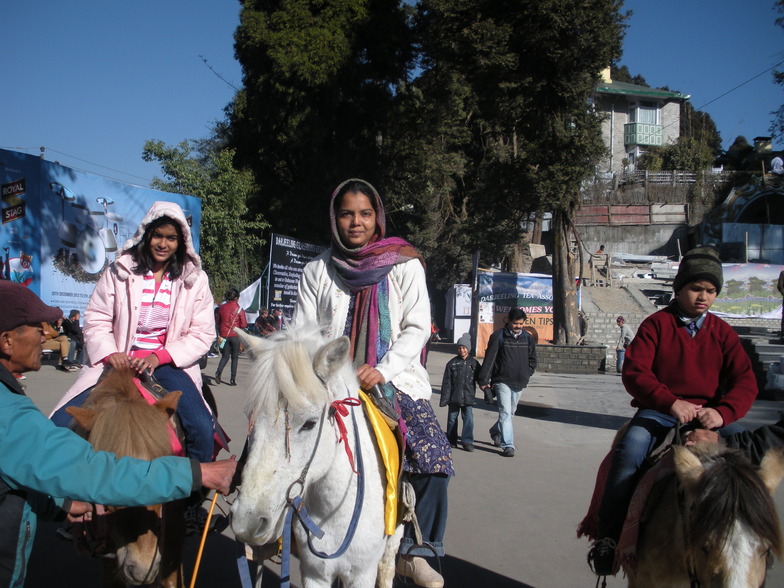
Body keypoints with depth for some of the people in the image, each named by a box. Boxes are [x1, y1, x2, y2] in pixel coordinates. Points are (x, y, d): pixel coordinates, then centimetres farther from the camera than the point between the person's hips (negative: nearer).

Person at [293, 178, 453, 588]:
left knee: (434, 459, -16)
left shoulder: (404, 265, 4)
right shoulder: (318, 271, 9)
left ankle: (414, 552, 3)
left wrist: (383, 370, -17)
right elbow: (302, 332, 7)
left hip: (395, 381, -1)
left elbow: (417, 328, -2)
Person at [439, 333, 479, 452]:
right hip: (454, 397, 0)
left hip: (468, 397, 0)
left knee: (468, 418, -7)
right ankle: (451, 441, 21)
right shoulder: (452, 363, 0)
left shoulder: (474, 363, 5)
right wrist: (444, 398, -4)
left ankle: (467, 441, -2)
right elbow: (446, 382, -1)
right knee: (452, 418, 8)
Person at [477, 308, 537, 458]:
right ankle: (507, 445, -11)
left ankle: (495, 432, 42)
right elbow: (489, 359, -7)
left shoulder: (528, 337, 7)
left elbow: (532, 359, 19)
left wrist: (527, 374, 6)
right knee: (505, 412, -13)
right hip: (502, 381, -5)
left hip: (519, 383, 5)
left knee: (510, 412, 17)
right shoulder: (498, 336, -8)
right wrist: (484, 380, -9)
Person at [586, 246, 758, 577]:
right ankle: (607, 539, -21)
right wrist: (672, 403, -22)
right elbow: (634, 373, -7)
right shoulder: (657, 324, 3)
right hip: (659, 412, -3)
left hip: (709, 414, 3)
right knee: (628, 453, -30)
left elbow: (745, 382, 2)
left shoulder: (723, 333, 11)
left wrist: (723, 411, -20)